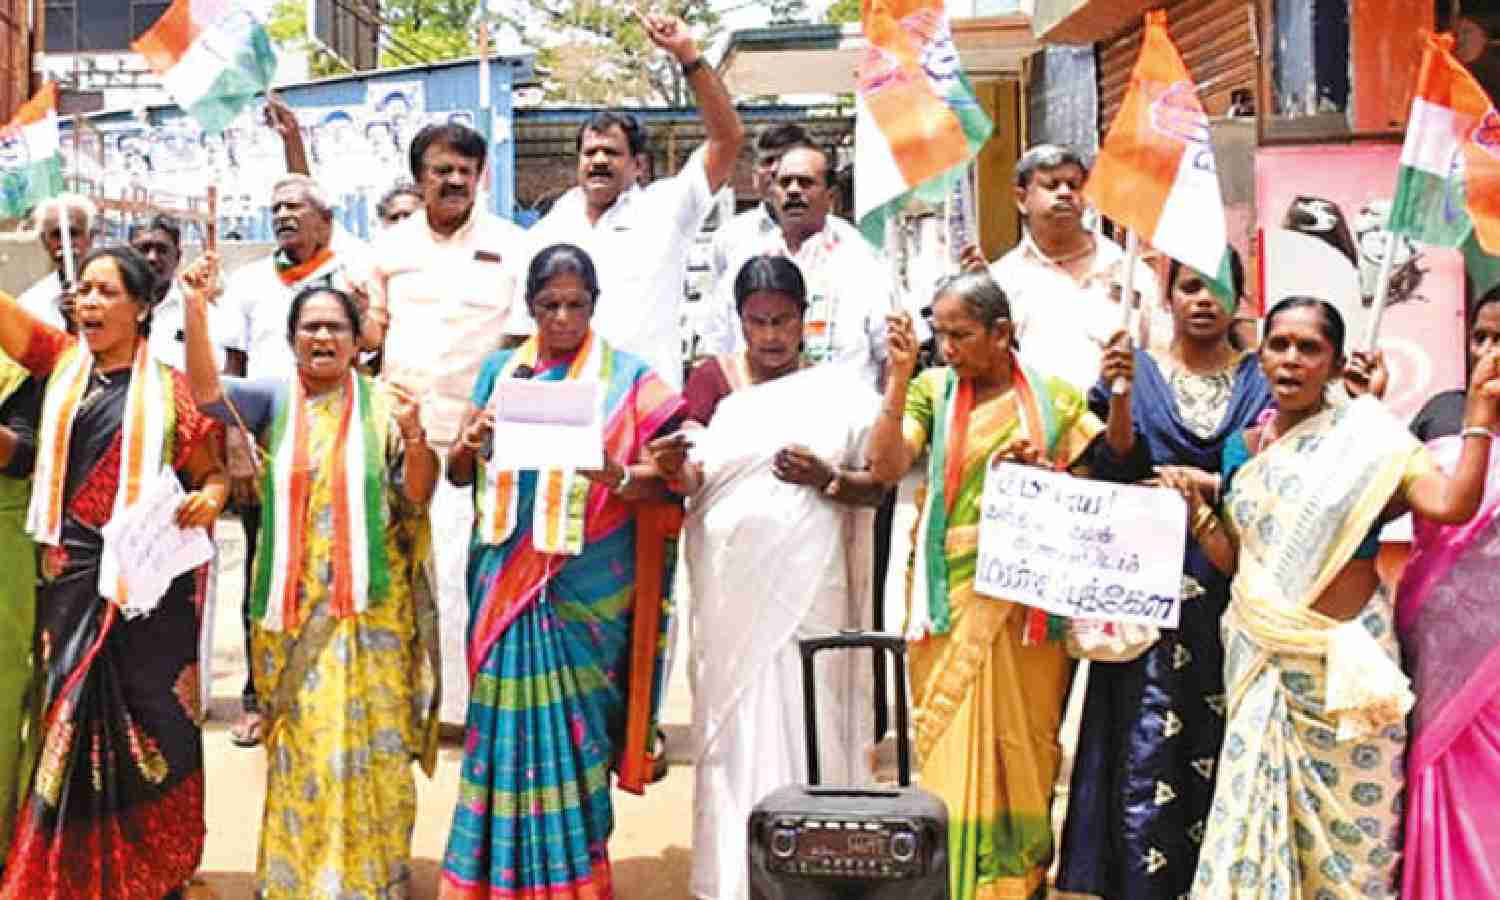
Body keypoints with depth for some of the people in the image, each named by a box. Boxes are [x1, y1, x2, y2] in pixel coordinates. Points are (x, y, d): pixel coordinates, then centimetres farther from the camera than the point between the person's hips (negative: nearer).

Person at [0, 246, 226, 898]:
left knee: (149, 720, 4)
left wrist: (210, 499, -16)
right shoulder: (61, 360, 8)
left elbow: (213, 473, 6)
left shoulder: (170, 390, 0)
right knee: (70, 717, 9)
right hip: (70, 577, 3)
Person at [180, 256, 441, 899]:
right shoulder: (275, 398, 4)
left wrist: (414, 435, -22)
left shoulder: (381, 404, 0)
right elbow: (206, 392, -14)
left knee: (365, 739, 3)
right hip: (292, 605, 1)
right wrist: (197, 308, -25)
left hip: (369, 605, -1)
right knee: (299, 743, 10)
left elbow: (417, 497, -4)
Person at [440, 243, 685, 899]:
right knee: (508, 718, 2)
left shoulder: (627, 378, 2)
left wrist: (616, 476, -24)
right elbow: (456, 472, 10)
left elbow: (656, 481, -3)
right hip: (506, 580, 2)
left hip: (588, 586, -2)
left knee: (574, 723, 2)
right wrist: (472, 444, -12)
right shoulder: (499, 371, 10)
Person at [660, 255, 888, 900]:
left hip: (809, 586, -1)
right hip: (729, 587, 1)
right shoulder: (713, 377, 8)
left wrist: (826, 478, -13)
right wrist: (672, 465, -22)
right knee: (733, 722, 3)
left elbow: (877, 487, 5)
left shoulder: (840, 392, 6)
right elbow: (693, 479, 0)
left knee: (806, 721, -1)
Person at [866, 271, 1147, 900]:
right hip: (952, 603, 0)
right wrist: (899, 376, -16)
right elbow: (885, 467, -10)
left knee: (1024, 748, 9)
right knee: (950, 748, 0)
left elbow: (1117, 470, 0)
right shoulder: (931, 390, 3)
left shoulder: (1053, 398, 4)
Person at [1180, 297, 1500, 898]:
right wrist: (1194, 510, -4)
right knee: (1254, 812, 9)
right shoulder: (1245, 447, 7)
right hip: (1262, 659, 4)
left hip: (1343, 657, -4)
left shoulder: (1365, 434, -7)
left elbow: (1452, 504, -23)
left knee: (1348, 822, 6)